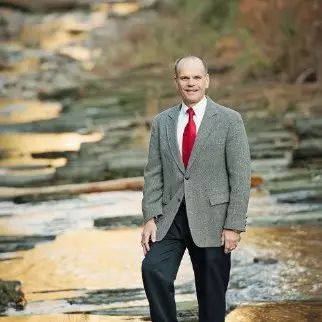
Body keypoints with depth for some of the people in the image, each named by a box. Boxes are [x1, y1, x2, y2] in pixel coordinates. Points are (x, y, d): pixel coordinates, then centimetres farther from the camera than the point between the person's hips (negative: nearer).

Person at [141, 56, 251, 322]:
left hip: (211, 220, -2)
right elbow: (154, 173, 9)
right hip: (170, 218, 2)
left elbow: (240, 176, -4)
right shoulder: (162, 122, 10)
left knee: (211, 294, 3)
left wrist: (233, 226, -10)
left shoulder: (229, 120, -1)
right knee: (153, 270, -20)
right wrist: (150, 217, -2)